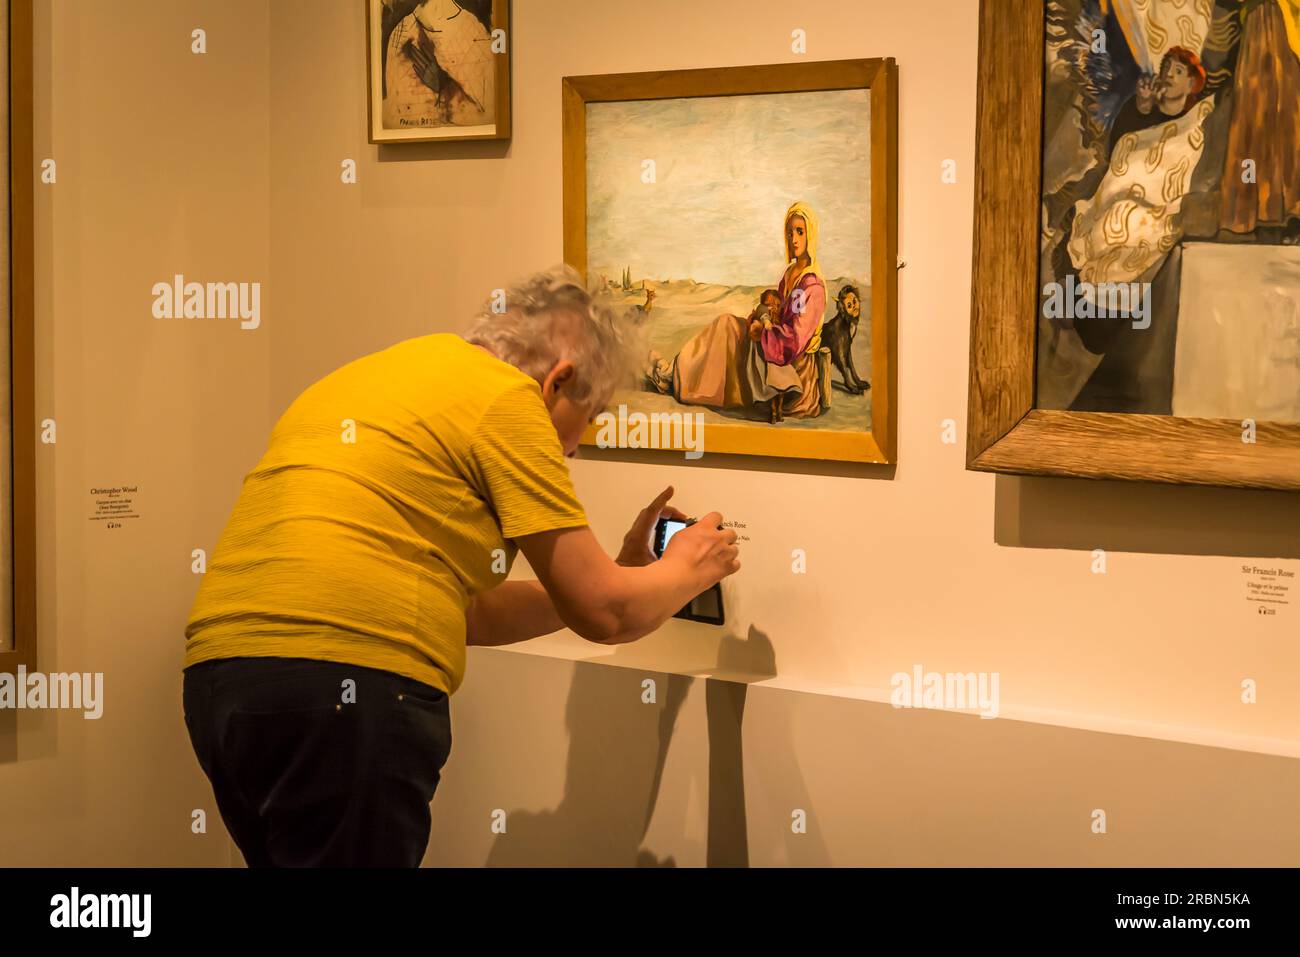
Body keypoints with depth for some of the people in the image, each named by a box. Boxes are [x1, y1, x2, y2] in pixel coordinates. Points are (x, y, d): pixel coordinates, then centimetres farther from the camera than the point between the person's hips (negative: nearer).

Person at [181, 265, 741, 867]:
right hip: (353, 685, -9)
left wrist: (618, 572, 34)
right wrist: (687, 570, 22)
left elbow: (468, 612, 29)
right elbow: (603, 614, 2)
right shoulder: (505, 396, 0)